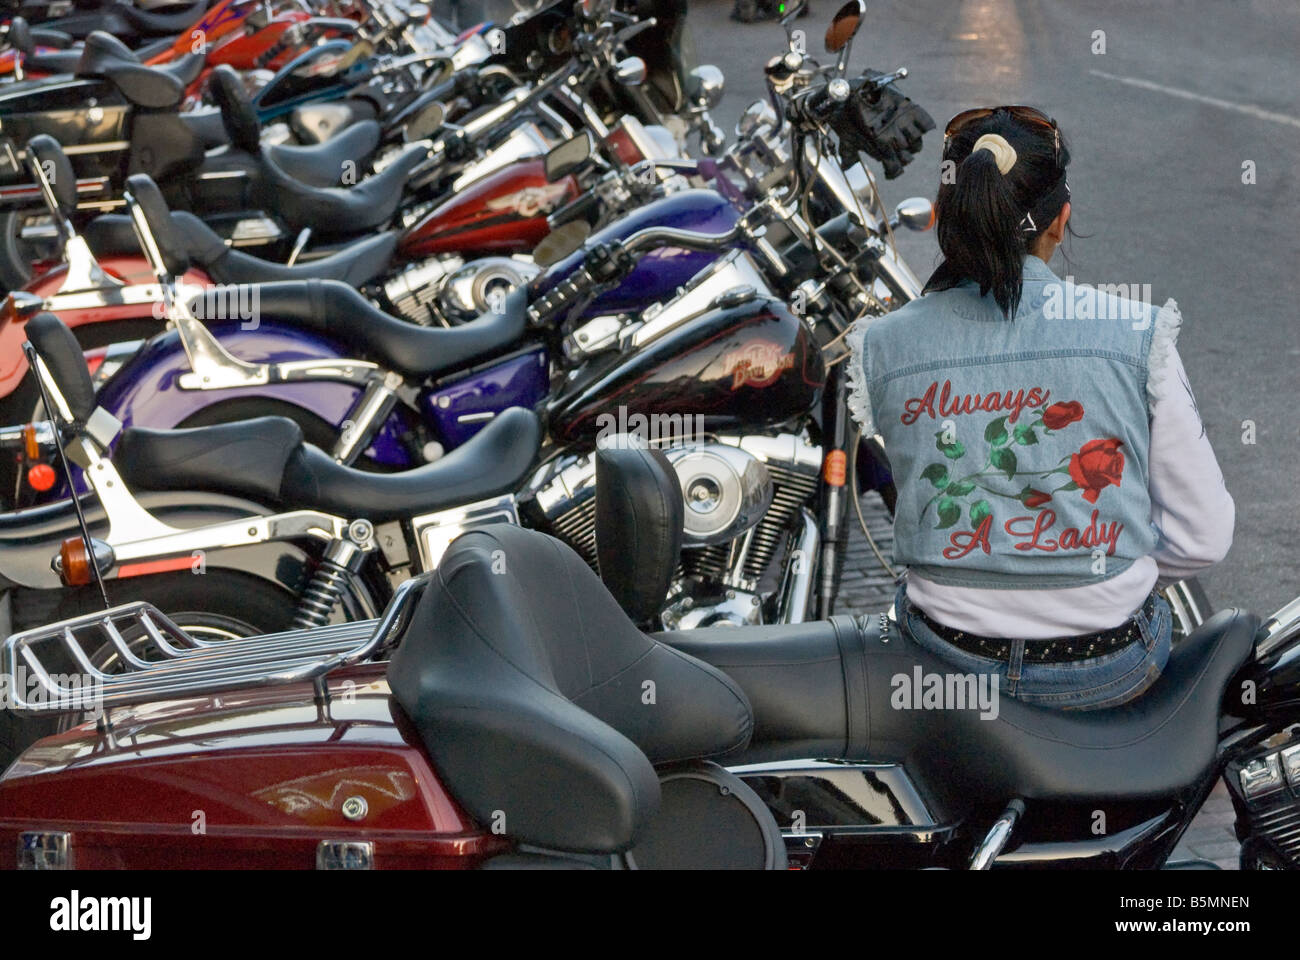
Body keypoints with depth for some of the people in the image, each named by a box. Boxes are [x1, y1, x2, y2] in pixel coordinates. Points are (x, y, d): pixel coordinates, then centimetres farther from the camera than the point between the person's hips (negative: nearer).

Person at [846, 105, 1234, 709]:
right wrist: (1102, 567, 10)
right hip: (1107, 671, -1)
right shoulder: (1137, 333, -12)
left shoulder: (879, 348, -8)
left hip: (949, 659, 2)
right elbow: (1203, 538, -7)